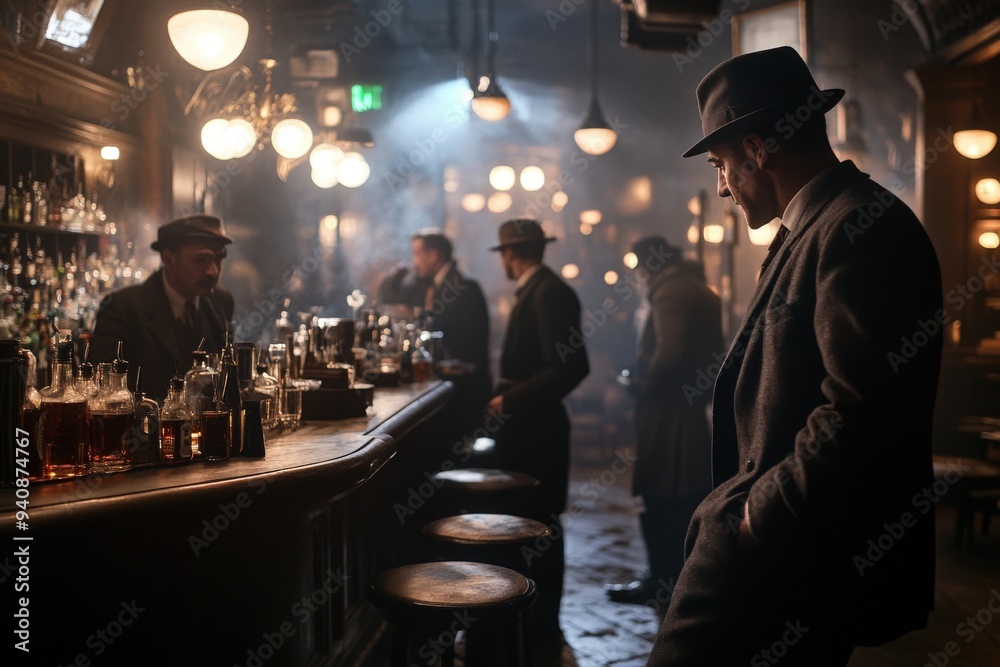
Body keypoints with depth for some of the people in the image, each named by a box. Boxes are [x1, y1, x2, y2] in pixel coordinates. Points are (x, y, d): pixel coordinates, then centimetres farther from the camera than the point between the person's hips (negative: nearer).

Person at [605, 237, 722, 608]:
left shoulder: (669, 292, -14)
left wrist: (641, 382, -9)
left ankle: (662, 582, 4)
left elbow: (668, 354, -24)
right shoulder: (703, 291, 15)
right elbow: (713, 351, 18)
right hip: (696, 408, 10)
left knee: (661, 503, -2)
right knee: (692, 499, 14)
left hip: (668, 411, -9)